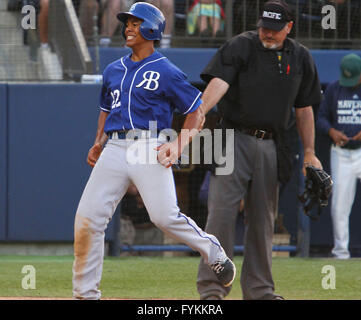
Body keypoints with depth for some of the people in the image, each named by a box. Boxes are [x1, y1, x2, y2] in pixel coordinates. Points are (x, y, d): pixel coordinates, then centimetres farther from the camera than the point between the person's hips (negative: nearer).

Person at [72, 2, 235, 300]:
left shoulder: (167, 72, 0)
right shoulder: (113, 71, 18)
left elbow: (197, 112, 2)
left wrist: (178, 145, -12)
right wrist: (99, 143, 15)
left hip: (150, 149, -5)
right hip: (115, 149, 5)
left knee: (164, 216, -19)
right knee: (87, 218, -6)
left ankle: (213, 251, 9)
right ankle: (85, 293, 2)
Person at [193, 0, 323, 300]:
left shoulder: (300, 58, 9)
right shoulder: (240, 47, -4)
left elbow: (304, 108, 16)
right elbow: (218, 83, -18)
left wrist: (310, 153, 11)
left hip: (271, 148, 4)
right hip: (235, 139, -4)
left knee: (263, 219, 8)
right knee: (222, 211, -11)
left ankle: (259, 289, 15)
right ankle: (212, 287, -9)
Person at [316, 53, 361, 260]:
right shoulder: (333, 89, 7)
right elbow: (321, 117, 13)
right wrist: (332, 131, -8)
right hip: (341, 154, 2)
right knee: (339, 204, 1)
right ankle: (341, 249, 10)